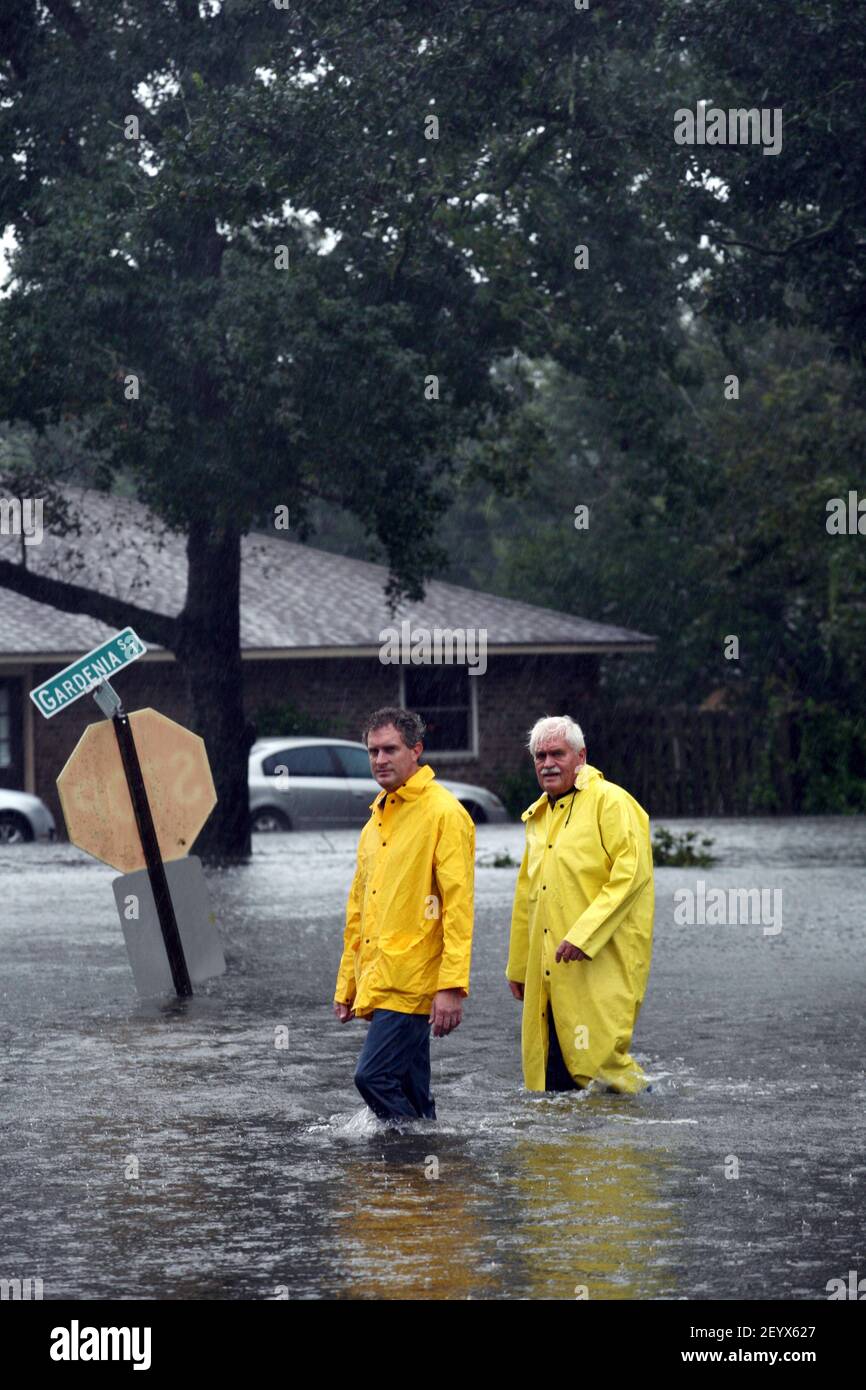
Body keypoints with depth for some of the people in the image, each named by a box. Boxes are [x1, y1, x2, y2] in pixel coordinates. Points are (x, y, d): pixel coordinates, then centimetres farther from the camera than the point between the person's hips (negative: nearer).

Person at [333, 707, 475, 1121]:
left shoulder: (443, 813, -7)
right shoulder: (377, 818, 19)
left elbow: (457, 905, -14)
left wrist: (452, 987, -20)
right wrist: (347, 985, 21)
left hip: (413, 983, -8)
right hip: (377, 984, 8)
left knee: (375, 1076, -17)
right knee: (410, 1093, 9)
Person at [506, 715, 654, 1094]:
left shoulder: (610, 802, -5)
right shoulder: (538, 815, 20)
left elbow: (632, 873, -16)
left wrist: (583, 935, -22)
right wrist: (518, 966, 25)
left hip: (600, 968, -7)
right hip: (548, 973, 8)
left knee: (593, 1060, -14)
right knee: (554, 1077, 3)